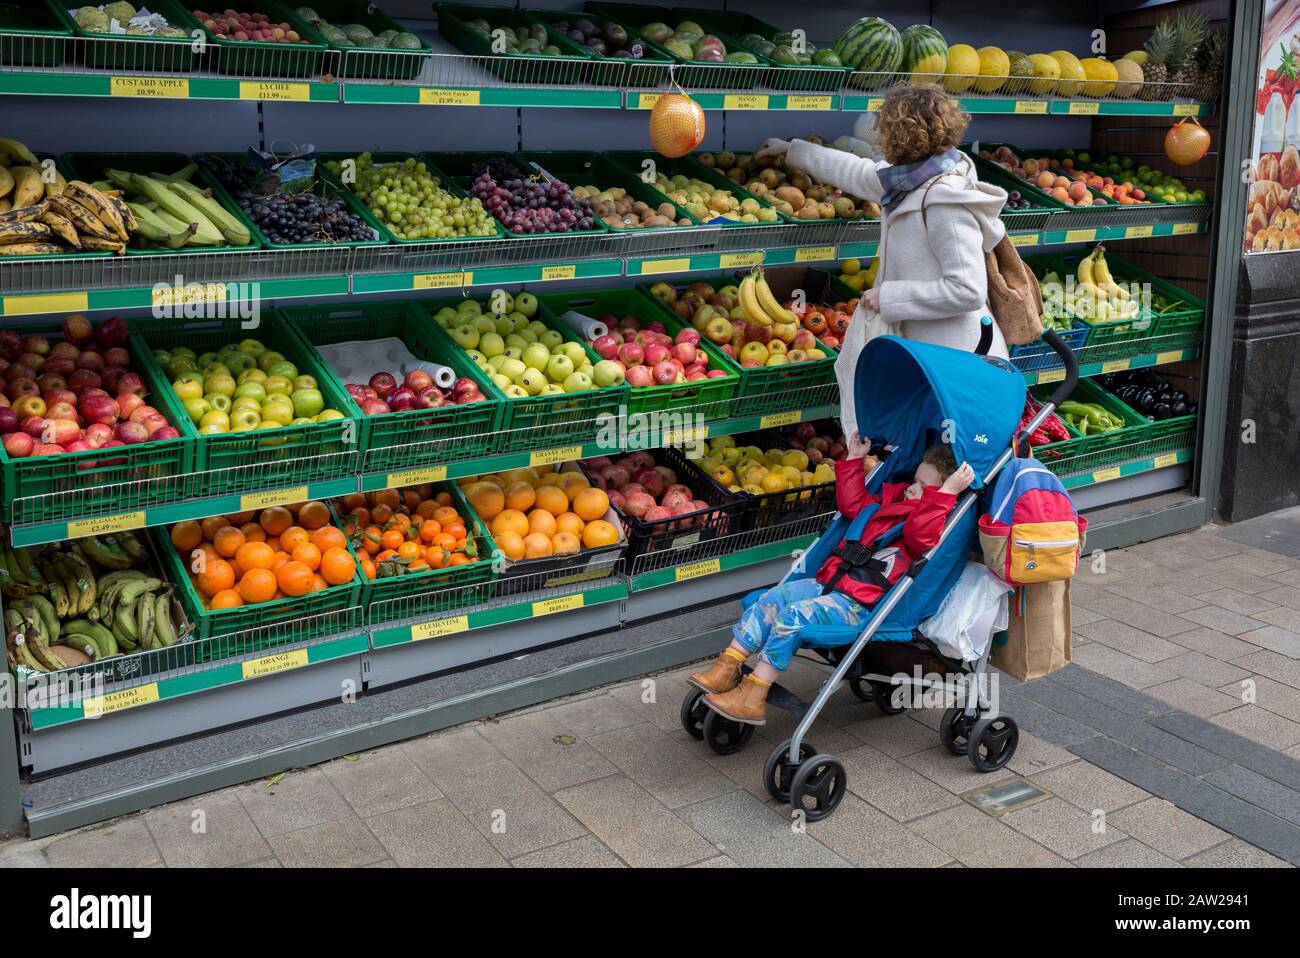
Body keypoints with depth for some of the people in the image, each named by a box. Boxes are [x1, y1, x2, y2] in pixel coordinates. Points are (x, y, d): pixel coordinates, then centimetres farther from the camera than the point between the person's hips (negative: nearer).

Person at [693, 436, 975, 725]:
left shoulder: (936, 520, -7)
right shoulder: (895, 496, 19)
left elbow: (919, 533, -31)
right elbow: (854, 505, 32)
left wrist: (945, 493, -36)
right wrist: (854, 460, 30)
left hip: (860, 606, -9)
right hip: (831, 582, 9)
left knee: (795, 615, -26)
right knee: (771, 599, -4)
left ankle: (753, 697, -23)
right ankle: (727, 667, -1)